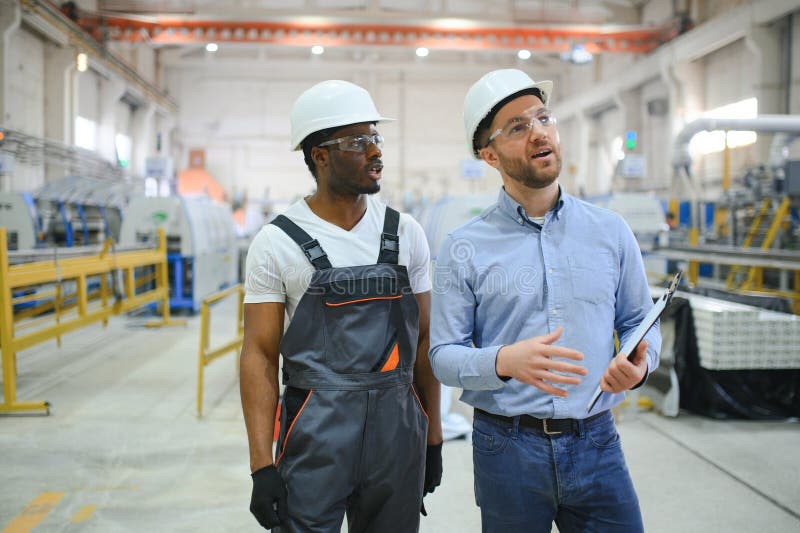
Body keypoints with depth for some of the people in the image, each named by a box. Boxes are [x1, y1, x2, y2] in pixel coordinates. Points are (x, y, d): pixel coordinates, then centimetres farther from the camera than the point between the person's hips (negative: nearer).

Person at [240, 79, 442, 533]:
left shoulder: (405, 233, 3)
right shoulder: (277, 242, -6)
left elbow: (422, 338, 8)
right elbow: (261, 354, -5)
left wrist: (433, 437, 9)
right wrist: (262, 465, -10)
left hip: (397, 430, 3)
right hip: (314, 434, -2)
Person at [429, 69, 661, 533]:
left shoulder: (611, 231, 3)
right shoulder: (465, 249, -4)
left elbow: (640, 323, 10)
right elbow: (444, 355, -4)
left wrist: (638, 364, -12)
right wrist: (504, 361, -24)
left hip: (595, 443, 2)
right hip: (507, 447, -1)